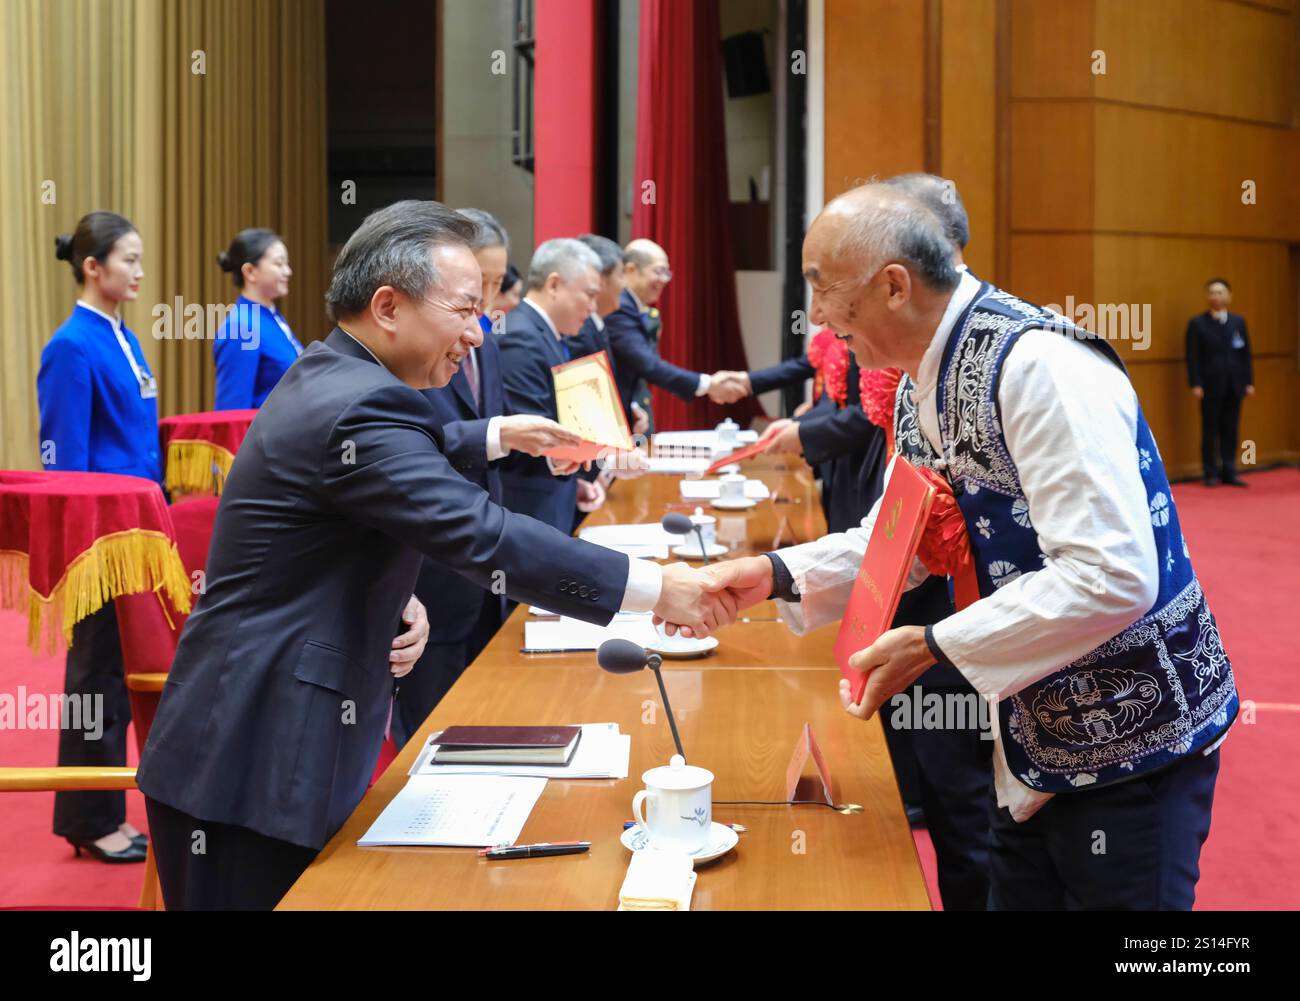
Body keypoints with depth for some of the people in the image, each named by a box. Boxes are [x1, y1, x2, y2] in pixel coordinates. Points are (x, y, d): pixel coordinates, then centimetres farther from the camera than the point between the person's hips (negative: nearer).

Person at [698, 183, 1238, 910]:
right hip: (1033, 735, 9)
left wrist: (935, 647, -25)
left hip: (1129, 742, -8)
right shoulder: (921, 388, 4)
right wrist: (778, 575, -1)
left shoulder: (1038, 366, -25)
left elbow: (1112, 577, -30)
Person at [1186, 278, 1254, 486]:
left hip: (1234, 385, 3)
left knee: (1231, 430, 5)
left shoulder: (1238, 322, 11)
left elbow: (1245, 354, 10)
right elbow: (1193, 357, -4)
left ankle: (1229, 472, 10)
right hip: (1211, 386, -3)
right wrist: (1195, 384, -12)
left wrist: (1249, 381, 4)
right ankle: (1211, 474, 7)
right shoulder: (1197, 323, 0)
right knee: (1210, 430, 1)